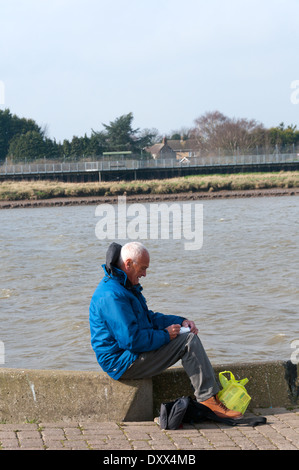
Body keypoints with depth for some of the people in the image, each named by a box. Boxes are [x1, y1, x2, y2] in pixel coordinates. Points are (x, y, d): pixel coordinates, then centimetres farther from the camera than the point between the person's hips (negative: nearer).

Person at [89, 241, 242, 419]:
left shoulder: (126, 286, 14)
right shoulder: (112, 295, -23)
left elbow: (149, 317, 22)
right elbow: (131, 340, -27)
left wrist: (180, 321, 7)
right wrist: (165, 335, -14)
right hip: (122, 363, -11)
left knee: (190, 336, 10)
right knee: (188, 341, -14)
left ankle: (212, 396, 6)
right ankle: (208, 398, -12)